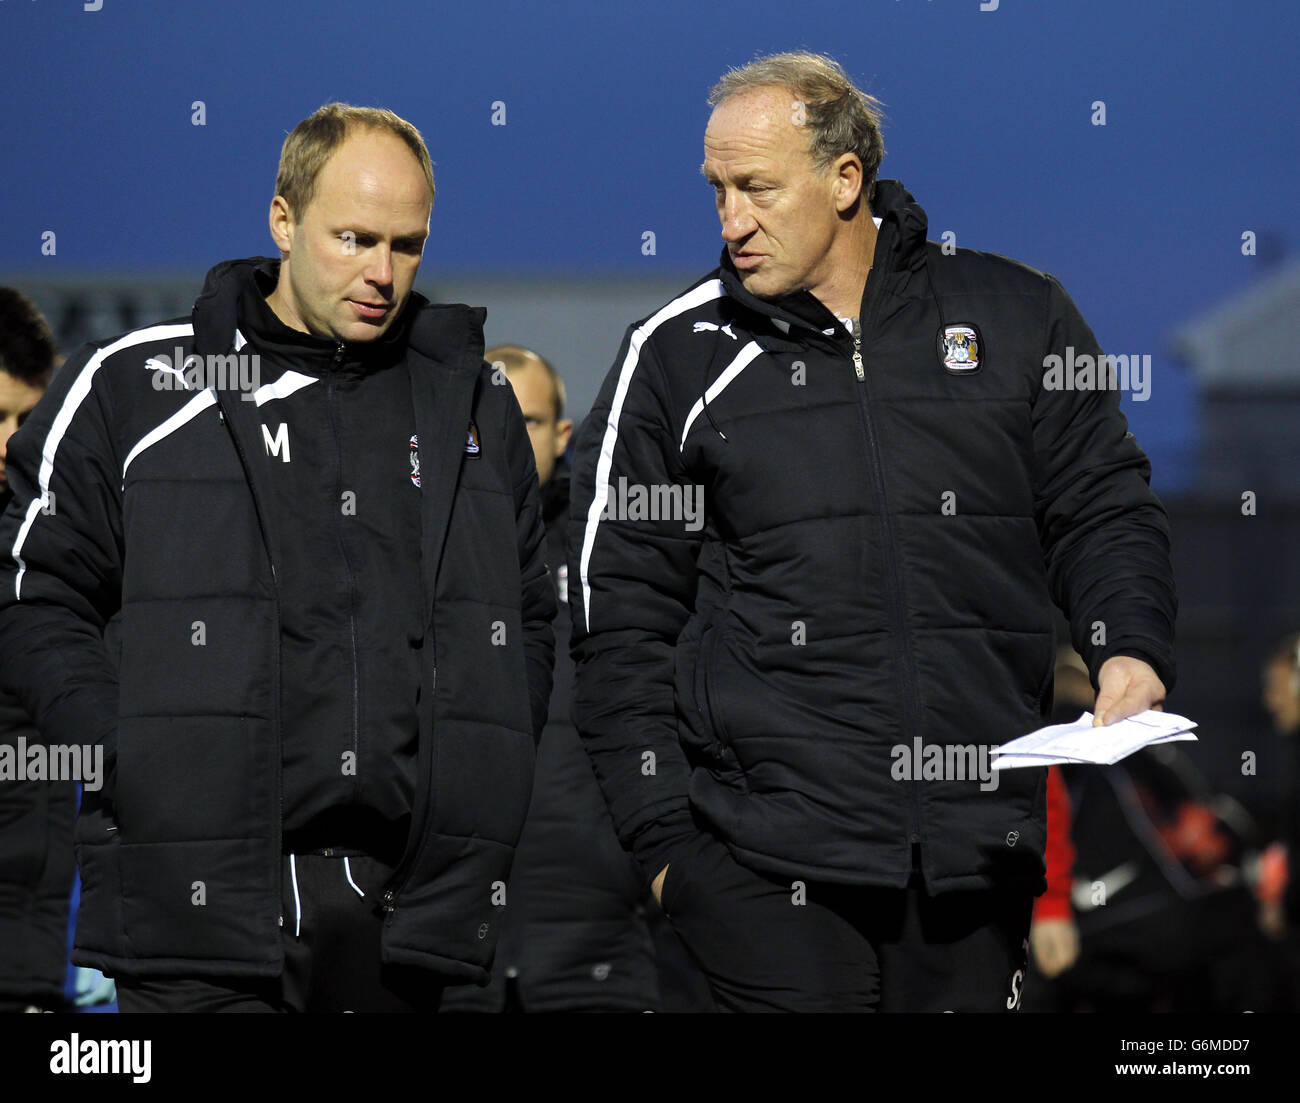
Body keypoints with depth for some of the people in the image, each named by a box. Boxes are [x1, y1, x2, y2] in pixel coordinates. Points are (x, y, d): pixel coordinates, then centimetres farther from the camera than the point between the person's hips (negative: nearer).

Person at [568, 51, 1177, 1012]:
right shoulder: (676, 356, 6)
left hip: (980, 846, 1)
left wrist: (1131, 652, -6)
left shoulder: (1013, 316, 8)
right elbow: (620, 615, 7)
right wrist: (662, 836, 1)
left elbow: (1103, 509, 15)